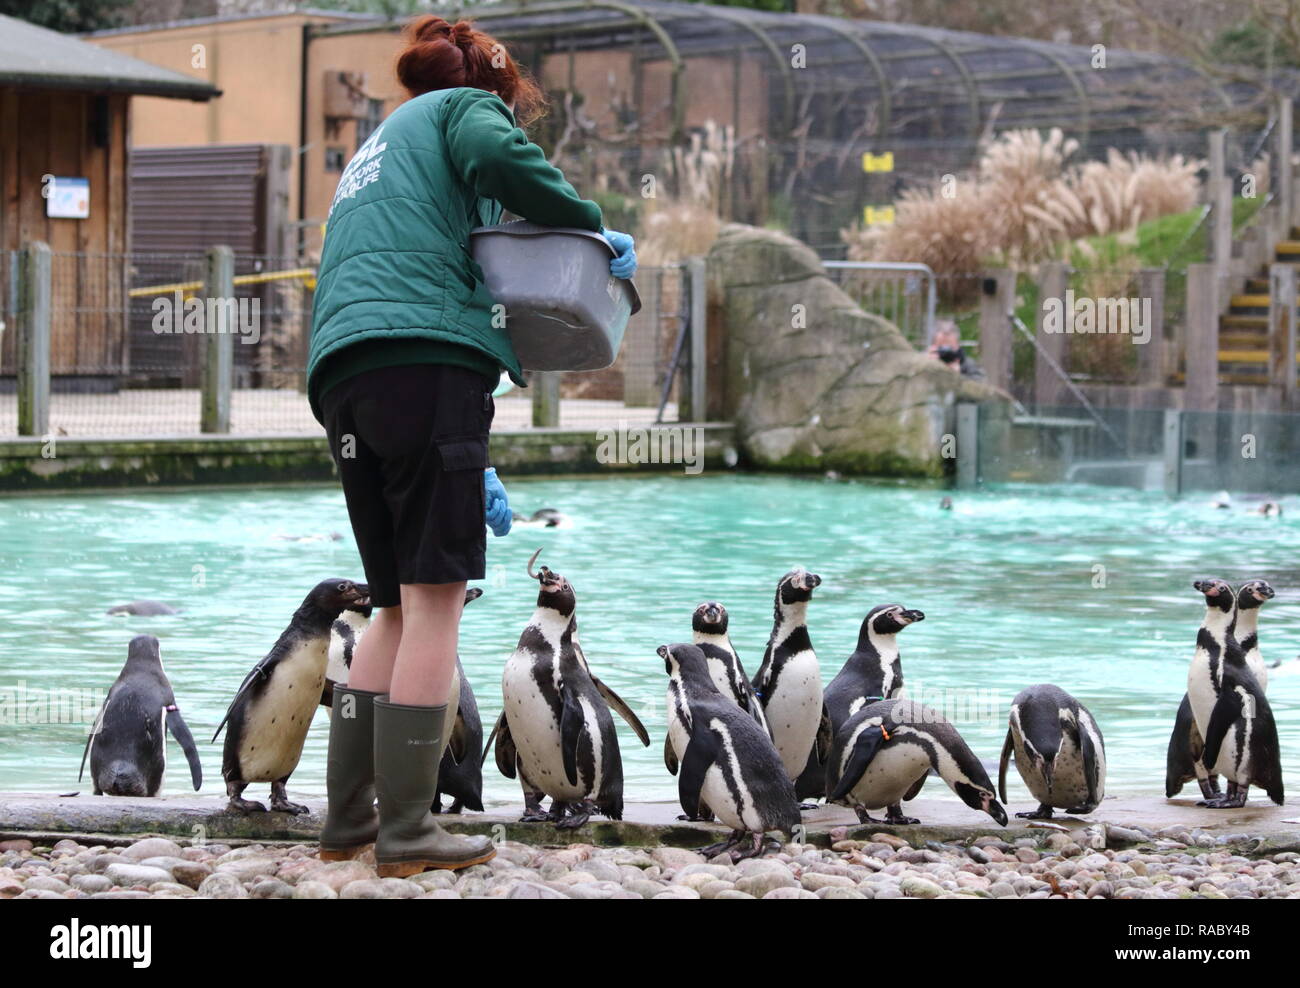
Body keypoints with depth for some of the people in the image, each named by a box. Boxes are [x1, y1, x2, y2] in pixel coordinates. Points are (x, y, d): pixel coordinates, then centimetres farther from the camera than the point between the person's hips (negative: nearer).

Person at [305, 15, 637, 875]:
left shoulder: (370, 158, 37)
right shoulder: (467, 107, 14)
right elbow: (501, 161, -13)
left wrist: (467, 467, 28)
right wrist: (595, 228, 4)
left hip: (340, 371, 8)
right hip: (426, 354, -8)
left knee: (402, 606, 15)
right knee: (435, 596, -7)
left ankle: (348, 818, 12)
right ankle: (407, 831, -8)